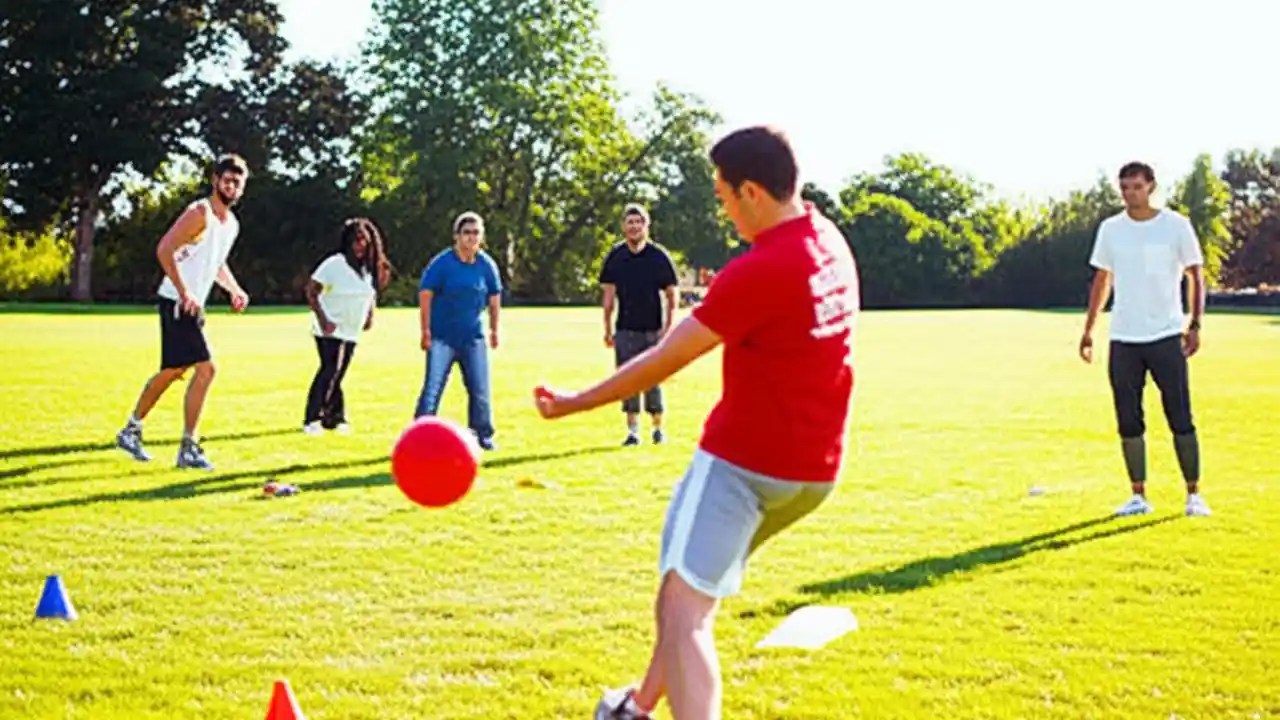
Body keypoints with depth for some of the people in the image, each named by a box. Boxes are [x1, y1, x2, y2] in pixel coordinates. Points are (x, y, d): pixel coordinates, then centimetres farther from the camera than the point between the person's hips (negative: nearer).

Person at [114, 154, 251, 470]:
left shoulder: (232, 223, 13)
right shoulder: (200, 213, -15)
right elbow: (164, 250, -21)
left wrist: (234, 289, 8)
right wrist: (184, 293, -26)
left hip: (193, 306, 10)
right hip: (177, 302, -10)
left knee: (172, 371, 17)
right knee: (205, 368, -15)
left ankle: (131, 431, 31)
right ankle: (189, 448, -9)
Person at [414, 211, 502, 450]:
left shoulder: (487, 265, 2)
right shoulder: (442, 263, -10)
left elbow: (494, 296, 14)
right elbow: (425, 294, -10)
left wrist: (494, 330, 16)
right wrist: (426, 331, -13)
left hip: (473, 337, 4)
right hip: (442, 337, -3)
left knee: (480, 389, 4)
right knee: (432, 388, -9)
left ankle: (483, 435, 18)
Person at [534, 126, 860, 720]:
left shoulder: (759, 270, -22)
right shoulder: (830, 243, 4)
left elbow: (663, 361, -15)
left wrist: (575, 403, -6)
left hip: (743, 461, -9)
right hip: (814, 468, 9)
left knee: (683, 610, -13)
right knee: (695, 587, 25)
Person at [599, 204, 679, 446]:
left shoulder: (659, 256, -3)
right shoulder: (615, 256, 3)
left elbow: (671, 294, 1)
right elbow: (608, 294, 8)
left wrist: (668, 327, -7)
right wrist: (608, 329, 6)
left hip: (653, 330, -2)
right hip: (625, 330, 2)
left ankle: (658, 427, 15)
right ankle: (632, 430, 10)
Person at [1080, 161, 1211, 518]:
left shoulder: (1176, 225, -1)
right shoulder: (1110, 229, 7)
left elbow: (1196, 275, 3)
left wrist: (1195, 325, -7)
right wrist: (1089, 329, 9)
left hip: (1166, 335, -3)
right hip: (1123, 339, 3)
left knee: (1181, 419, -3)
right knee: (1128, 422, 4)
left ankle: (1194, 494, 6)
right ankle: (1138, 496, 12)